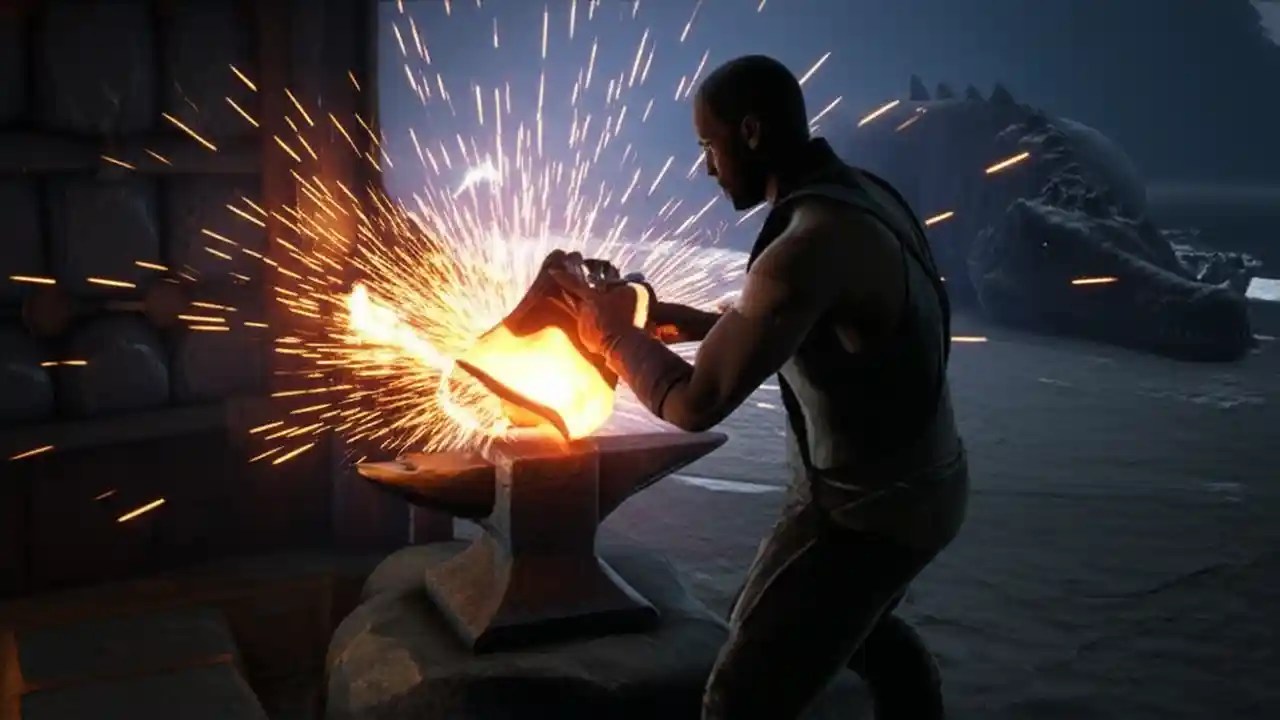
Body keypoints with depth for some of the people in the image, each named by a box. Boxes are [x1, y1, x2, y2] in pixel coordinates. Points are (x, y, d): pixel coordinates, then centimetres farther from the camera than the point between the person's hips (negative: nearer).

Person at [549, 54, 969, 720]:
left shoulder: (811, 245, -31)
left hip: (865, 510, -10)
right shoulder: (858, 195, -1)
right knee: (859, 627, 35)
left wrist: (612, 331, -9)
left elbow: (695, 403, -26)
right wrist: (690, 321, 7)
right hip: (915, 483, 10)